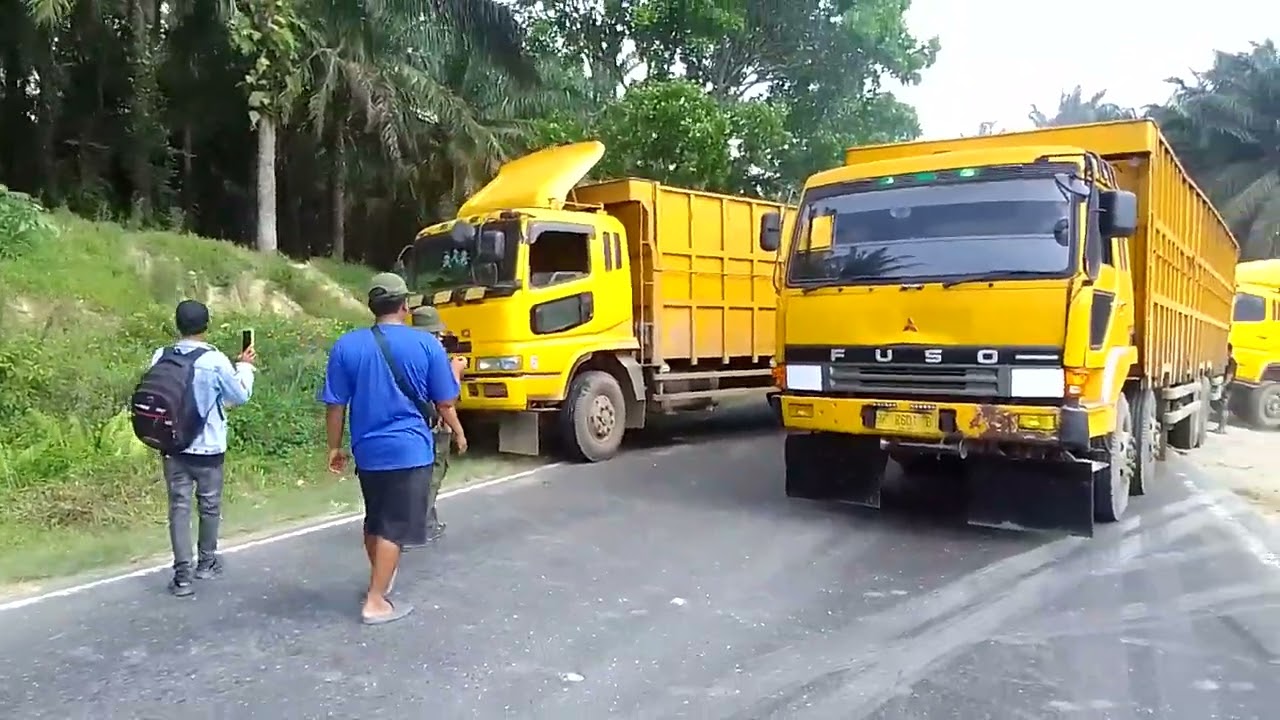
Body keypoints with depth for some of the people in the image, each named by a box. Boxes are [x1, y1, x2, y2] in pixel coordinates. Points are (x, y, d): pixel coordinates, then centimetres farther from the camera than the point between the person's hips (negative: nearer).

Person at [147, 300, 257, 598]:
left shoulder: (161, 358, -5)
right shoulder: (215, 360, -15)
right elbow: (240, 396, -3)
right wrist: (245, 366, 11)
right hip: (209, 447, -2)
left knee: (179, 507, 5)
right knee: (209, 505, 15)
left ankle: (182, 575, 1)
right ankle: (206, 563, 30)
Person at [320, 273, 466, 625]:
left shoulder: (346, 345, -2)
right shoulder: (427, 344, -8)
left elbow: (335, 405, 0)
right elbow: (444, 402, -3)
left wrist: (335, 447, 12)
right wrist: (458, 432, 15)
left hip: (367, 449, 4)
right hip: (409, 449, -3)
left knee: (375, 520, 20)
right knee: (395, 526, 3)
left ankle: (380, 578, 38)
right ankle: (375, 602, 4)